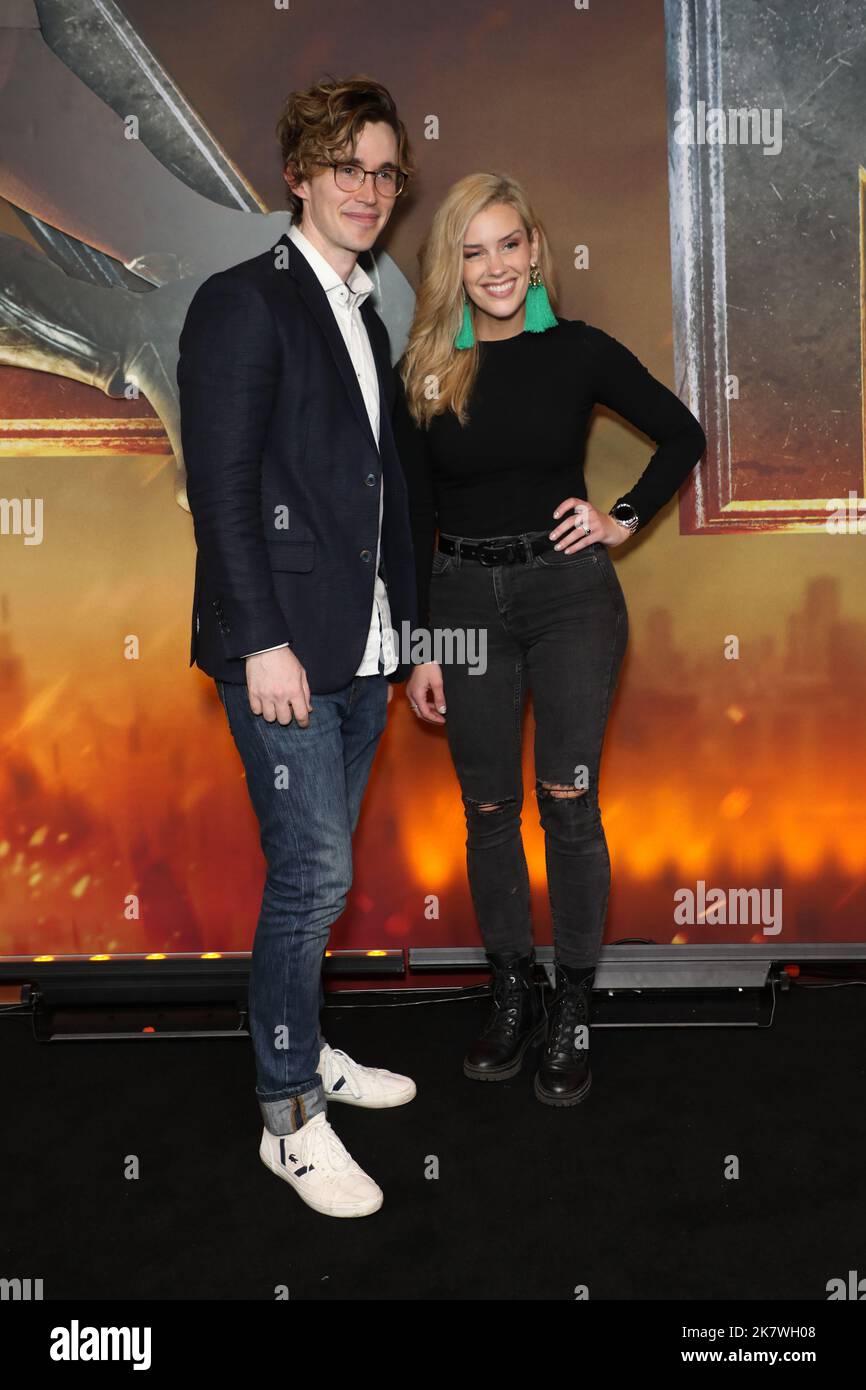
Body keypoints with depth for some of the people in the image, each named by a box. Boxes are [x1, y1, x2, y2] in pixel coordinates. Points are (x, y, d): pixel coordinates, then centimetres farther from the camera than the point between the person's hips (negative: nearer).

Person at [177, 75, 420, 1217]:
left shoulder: (365, 319, 19)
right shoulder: (243, 302, -6)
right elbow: (221, 488, -13)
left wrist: (402, 627, 15)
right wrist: (263, 642, -18)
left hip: (363, 649, 8)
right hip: (284, 647, -8)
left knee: (319, 870, 16)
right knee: (312, 875, -4)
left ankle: (303, 1046, 33)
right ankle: (291, 1116, 11)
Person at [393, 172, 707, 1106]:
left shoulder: (578, 351, 0)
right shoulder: (422, 372, 3)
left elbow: (682, 436, 11)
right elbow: (413, 519, 4)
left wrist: (624, 519, -2)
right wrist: (419, 647, 1)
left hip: (569, 590, -1)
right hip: (464, 598, 2)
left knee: (568, 801, -4)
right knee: (489, 810, 7)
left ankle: (572, 1014, 11)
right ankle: (513, 999, 23)